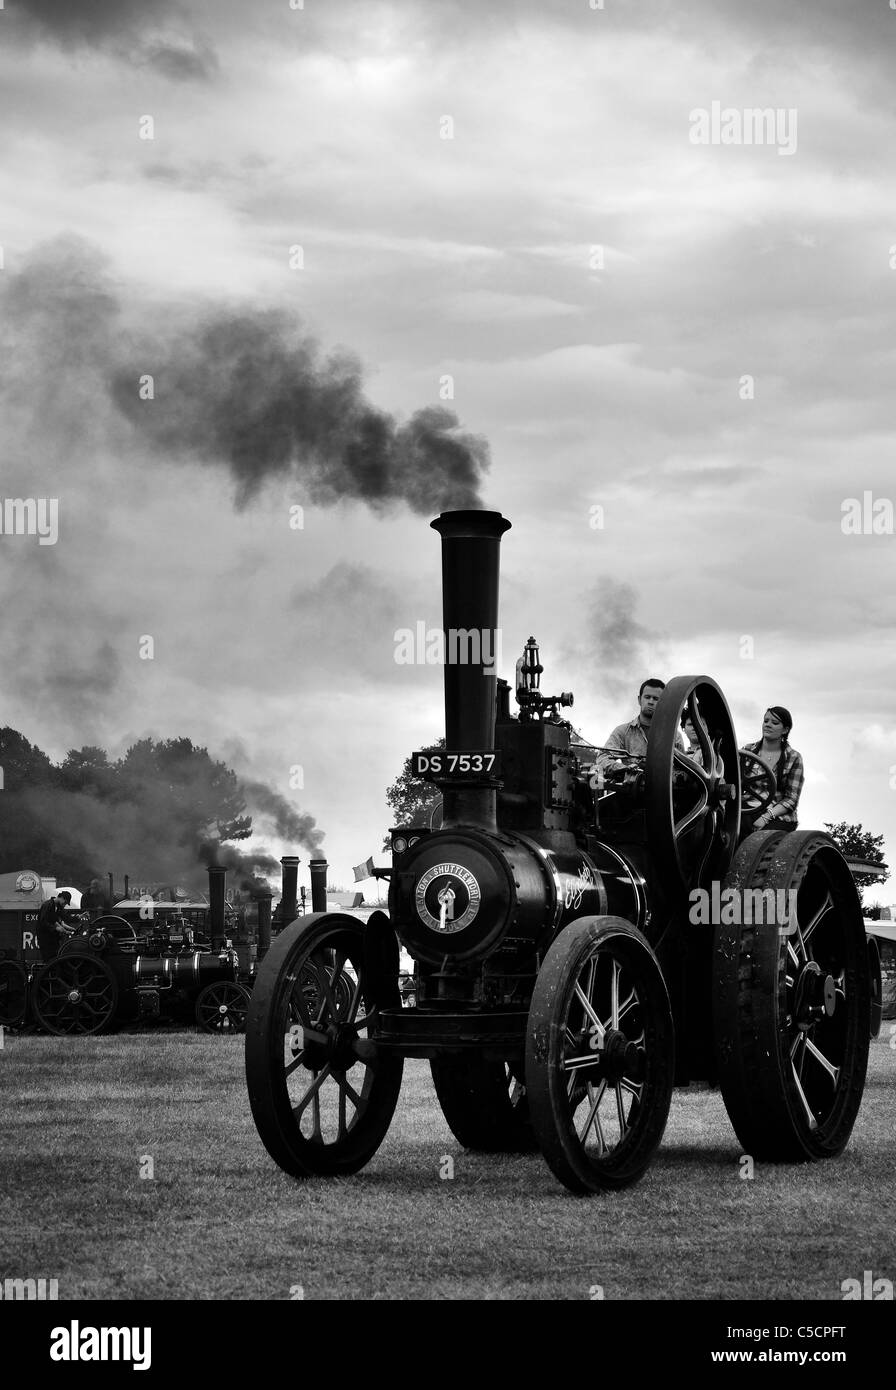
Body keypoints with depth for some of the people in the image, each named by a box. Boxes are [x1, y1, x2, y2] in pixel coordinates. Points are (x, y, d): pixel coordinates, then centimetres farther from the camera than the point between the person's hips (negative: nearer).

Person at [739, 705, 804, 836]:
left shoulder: (793, 758, 6)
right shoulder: (747, 750, 15)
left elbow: (791, 799, 1)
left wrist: (767, 816, -13)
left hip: (777, 815, -2)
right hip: (746, 810, 2)